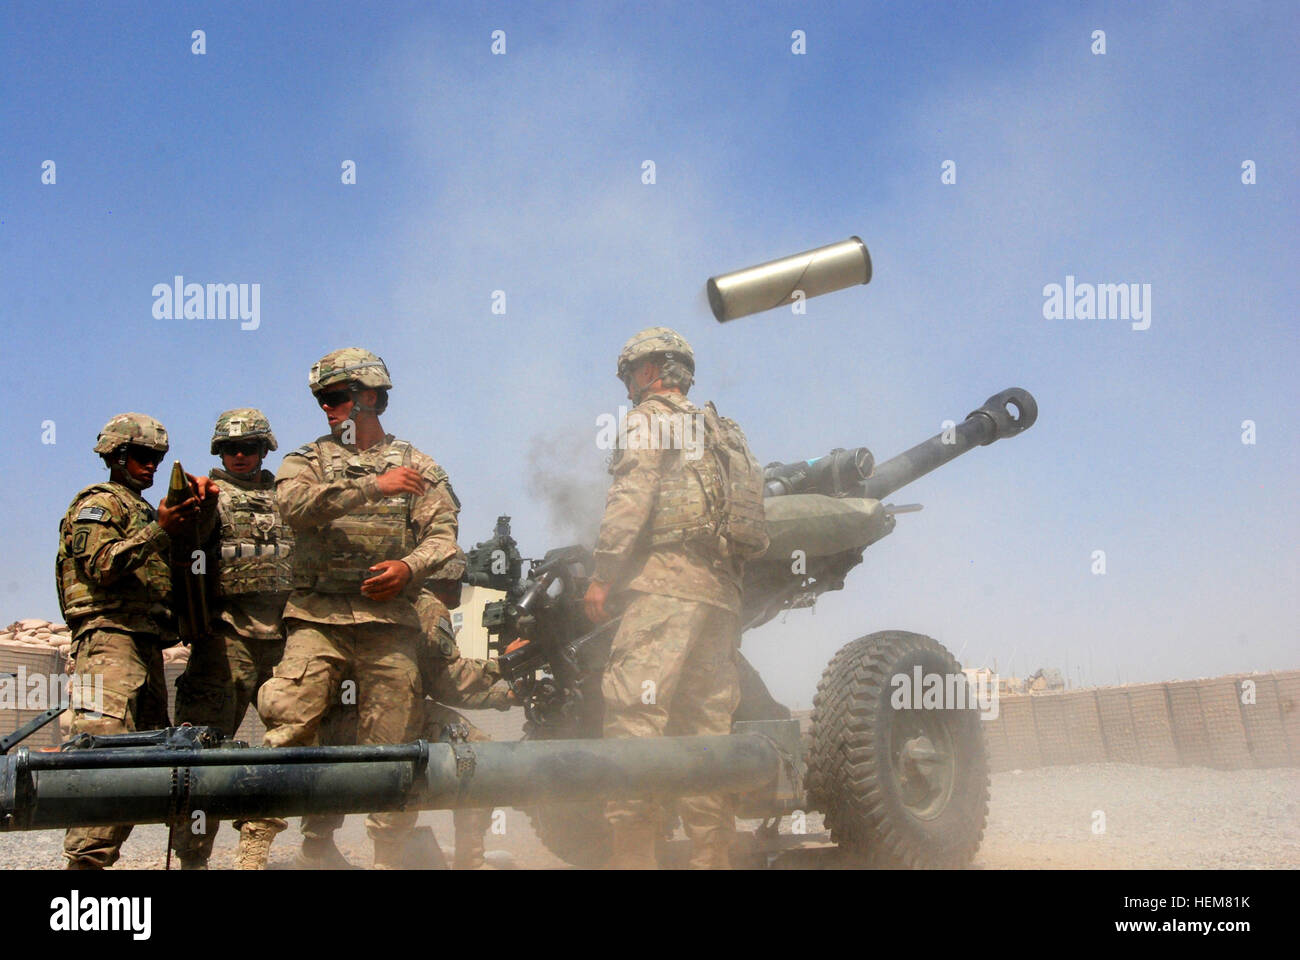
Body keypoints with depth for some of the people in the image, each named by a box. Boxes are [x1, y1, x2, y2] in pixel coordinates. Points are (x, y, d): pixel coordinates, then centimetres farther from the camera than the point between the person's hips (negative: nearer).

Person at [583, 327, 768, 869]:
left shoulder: (650, 417, 4)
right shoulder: (723, 433, 28)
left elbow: (632, 497, -9)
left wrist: (603, 573, -11)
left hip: (666, 582, -8)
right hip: (723, 590, 9)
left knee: (634, 711, -14)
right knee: (706, 720, 8)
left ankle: (633, 852, -21)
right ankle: (712, 854, 6)